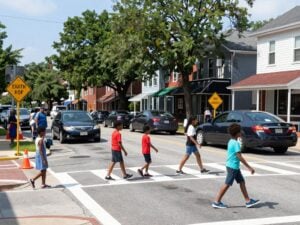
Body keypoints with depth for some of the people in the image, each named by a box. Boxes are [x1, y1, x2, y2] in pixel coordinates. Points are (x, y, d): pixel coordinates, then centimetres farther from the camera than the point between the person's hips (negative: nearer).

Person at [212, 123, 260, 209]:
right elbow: (239, 157, -24)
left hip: (234, 166, 9)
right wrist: (249, 167, -22)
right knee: (227, 184, -2)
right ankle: (217, 202, 4)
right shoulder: (236, 143, -19)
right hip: (233, 167, -9)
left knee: (242, 181, 12)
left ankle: (248, 201, 17)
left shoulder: (231, 141, 9)